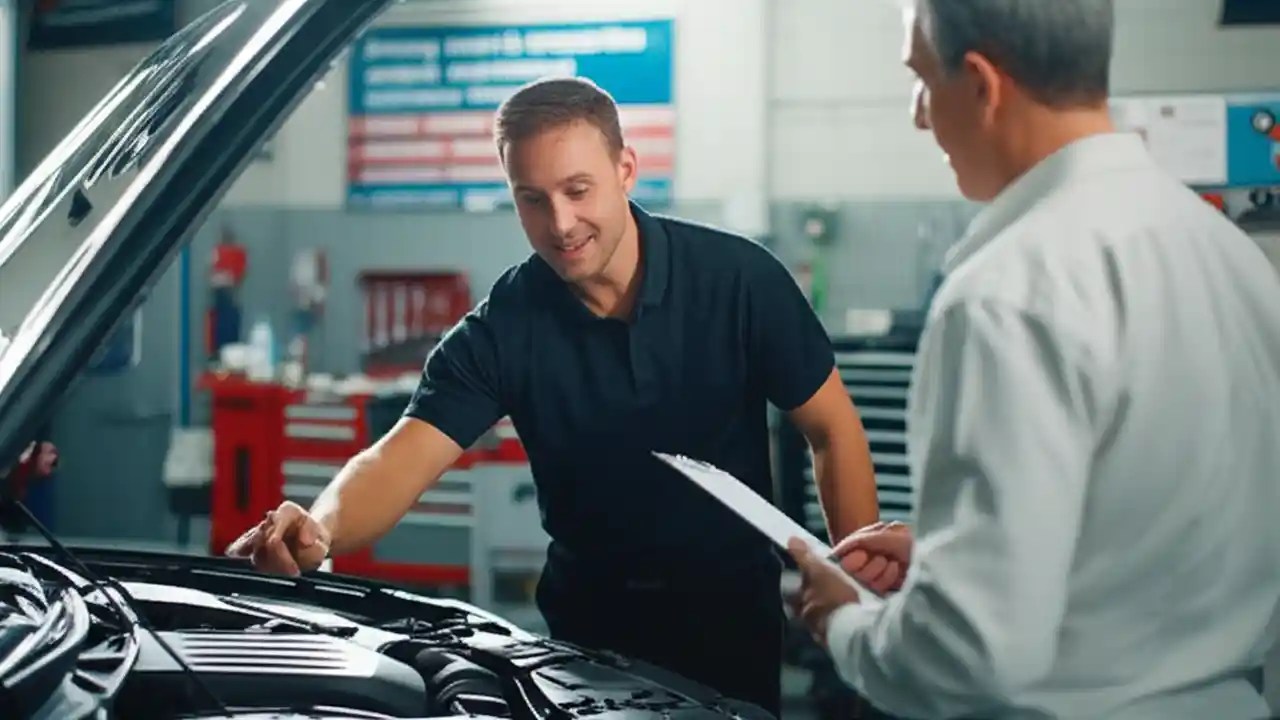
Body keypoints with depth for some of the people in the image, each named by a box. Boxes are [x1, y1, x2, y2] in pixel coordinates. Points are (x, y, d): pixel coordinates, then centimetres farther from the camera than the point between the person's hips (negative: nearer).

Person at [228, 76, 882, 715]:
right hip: (592, 613, 1)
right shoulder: (502, 329, -14)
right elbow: (398, 462, -24)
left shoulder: (740, 277, -15)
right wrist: (321, 530, -47)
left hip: (733, 606, -1)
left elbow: (834, 431, -6)